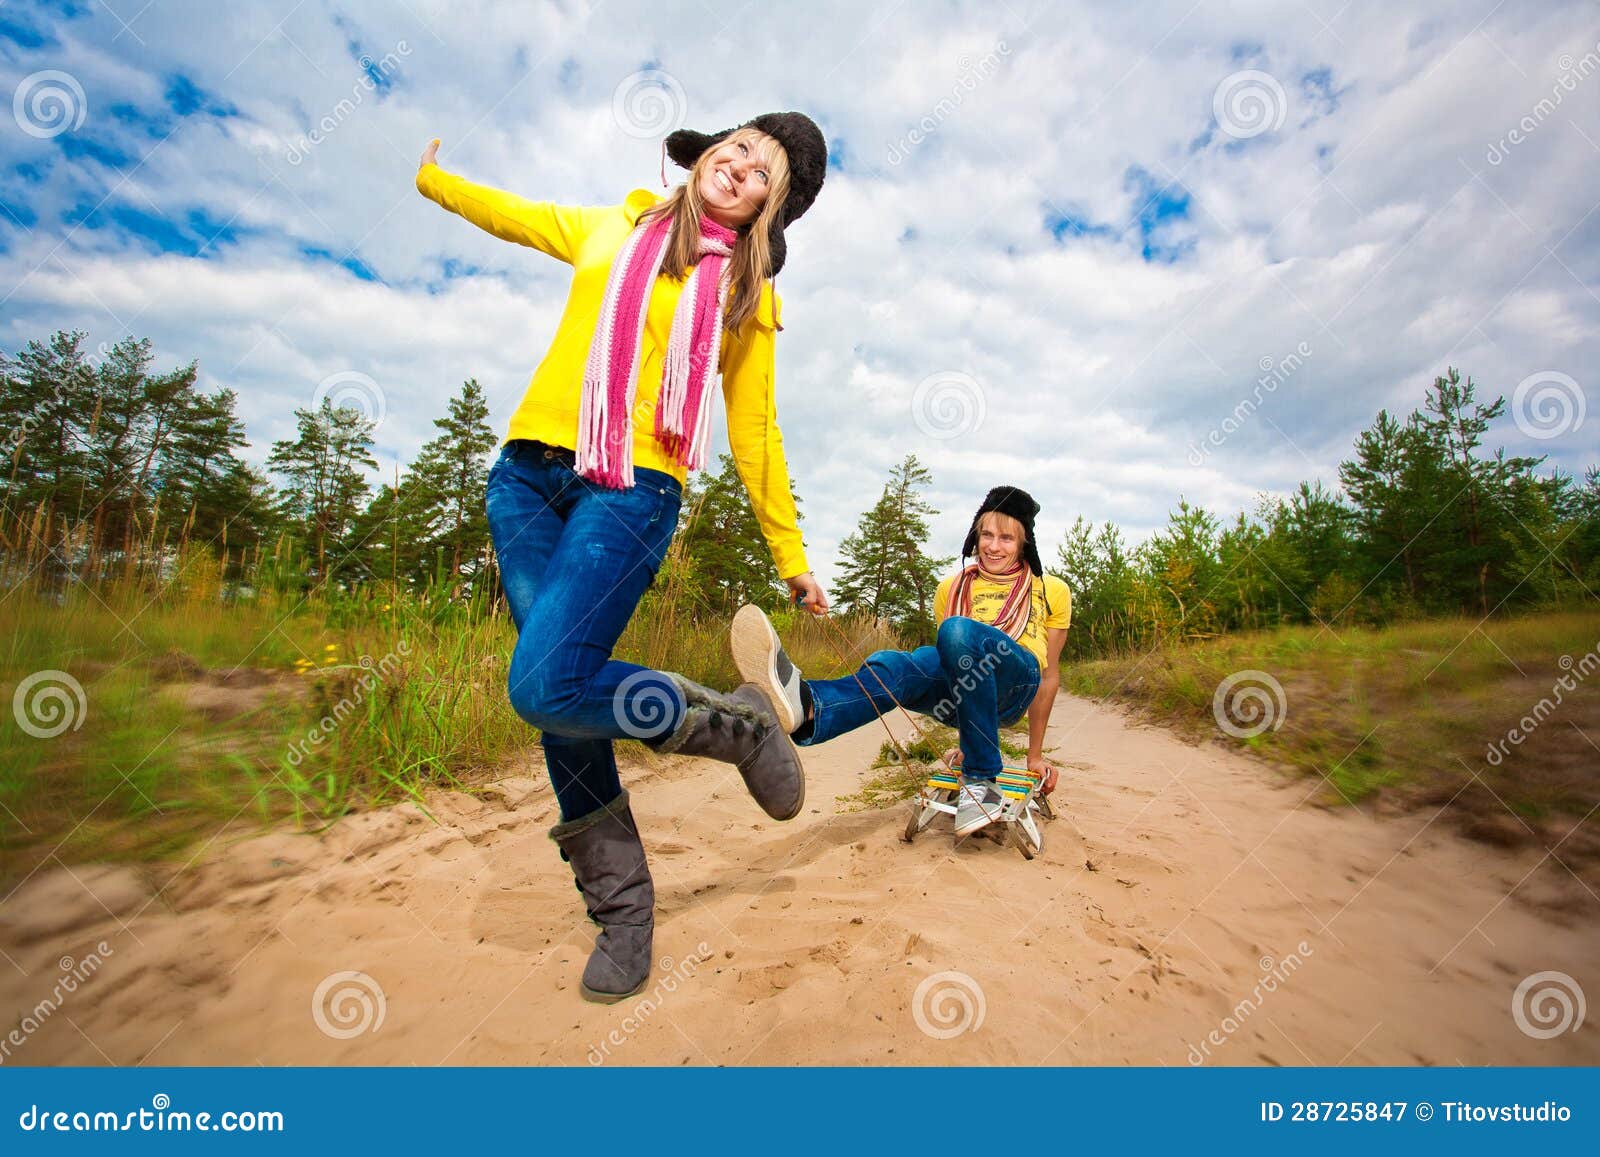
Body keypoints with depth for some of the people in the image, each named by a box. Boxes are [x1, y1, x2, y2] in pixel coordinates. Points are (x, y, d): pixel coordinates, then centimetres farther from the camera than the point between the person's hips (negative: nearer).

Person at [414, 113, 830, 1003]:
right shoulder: (614, 227, 20)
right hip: (530, 473, 4)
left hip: (635, 493, -4)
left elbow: (755, 431, 11)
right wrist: (426, 172, 51)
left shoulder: (747, 296, 12)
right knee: (560, 706, -2)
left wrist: (791, 554, 9)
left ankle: (740, 724, -1)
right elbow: (512, 215, 38)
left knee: (547, 686, -22)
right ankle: (621, 907, 13)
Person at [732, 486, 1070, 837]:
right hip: (965, 691, 3)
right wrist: (966, 741, 20)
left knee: (959, 629, -34)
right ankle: (806, 705, -63)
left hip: (1016, 687, -2)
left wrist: (1036, 755, 13)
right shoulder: (952, 588, 15)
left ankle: (980, 779, -30)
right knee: (891, 665, -31)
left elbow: (1049, 676, 12)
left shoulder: (1052, 591, 10)